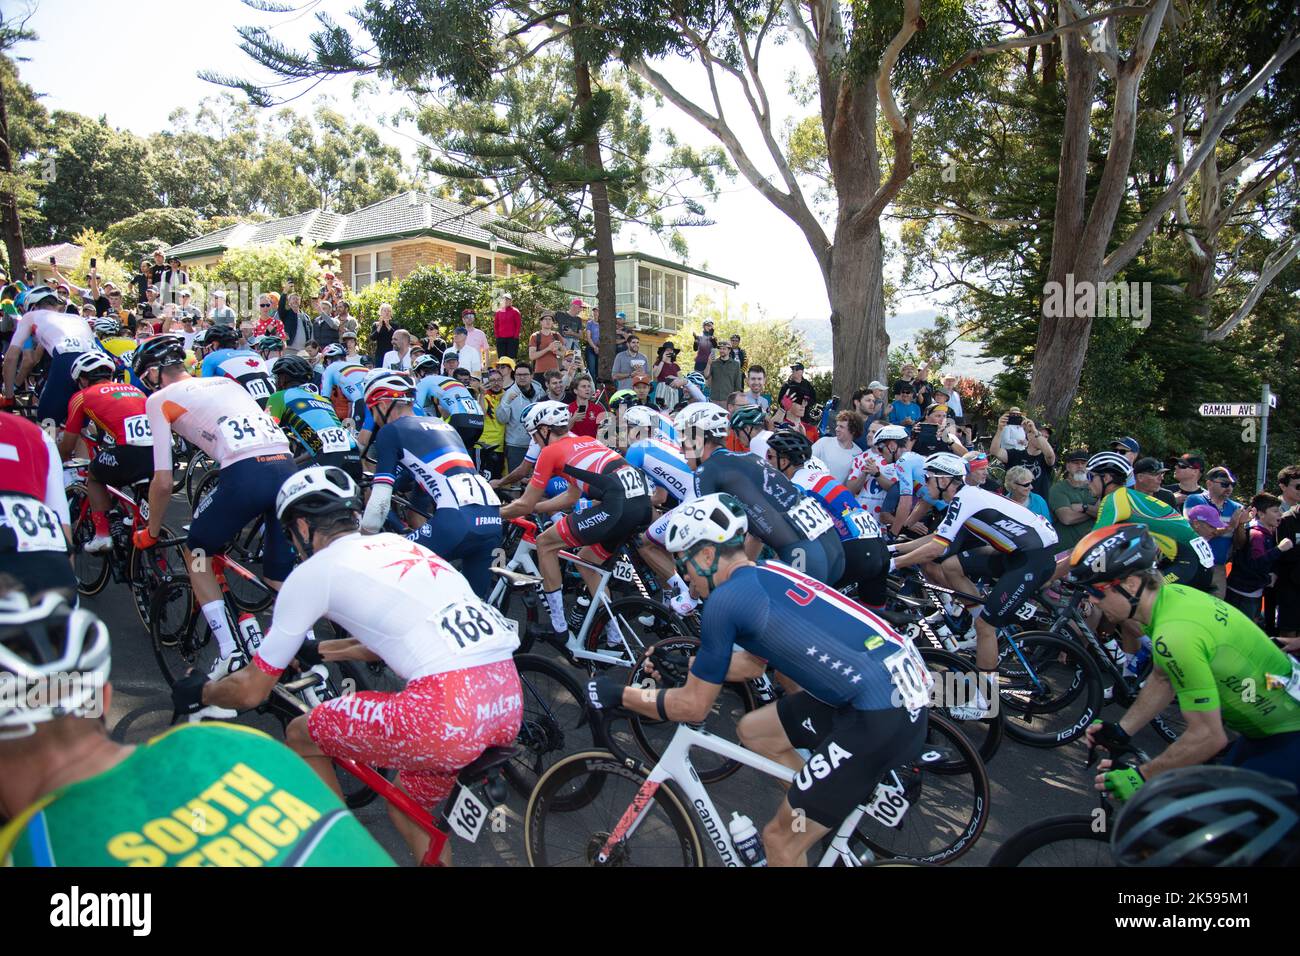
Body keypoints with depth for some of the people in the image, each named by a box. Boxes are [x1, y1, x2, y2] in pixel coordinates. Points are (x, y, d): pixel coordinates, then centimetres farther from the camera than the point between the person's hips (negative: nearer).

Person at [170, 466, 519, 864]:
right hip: (509, 701, 8)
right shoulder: (397, 544, 24)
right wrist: (319, 651, 54)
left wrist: (200, 692, 35)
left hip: (448, 710, -8)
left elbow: (251, 690, 14)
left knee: (301, 736, 18)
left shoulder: (314, 571, 6)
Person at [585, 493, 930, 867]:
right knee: (752, 730, 19)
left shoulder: (726, 599, -13)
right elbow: (753, 663, 27)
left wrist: (619, 694, 9)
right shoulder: (767, 574, 12)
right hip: (899, 688, 9)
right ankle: (833, 805, 29)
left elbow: (693, 706, -3)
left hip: (884, 719, -9)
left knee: (780, 839, 2)